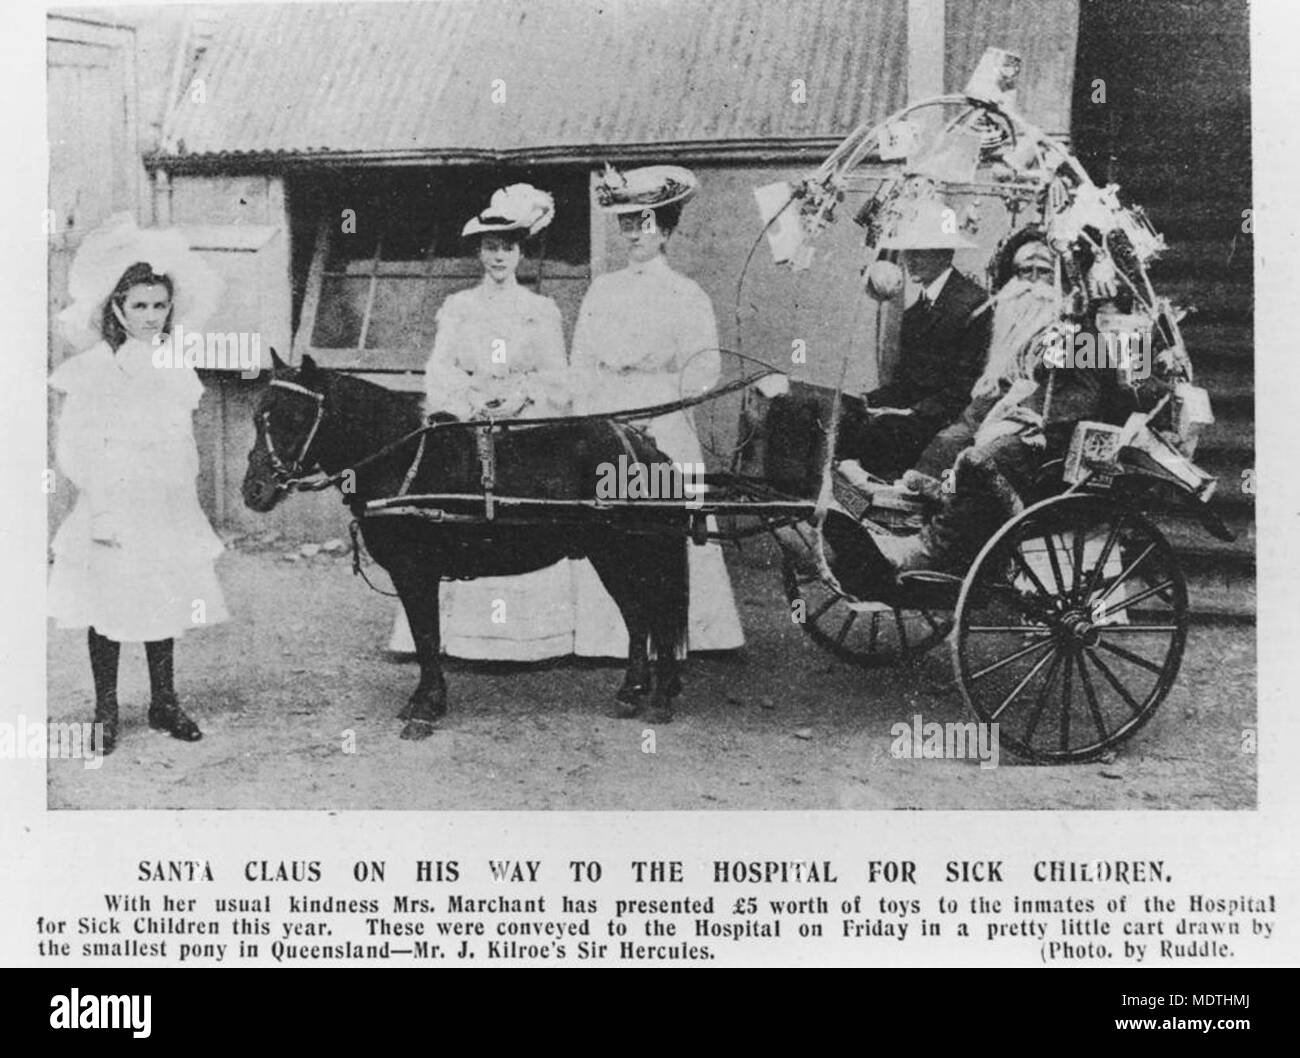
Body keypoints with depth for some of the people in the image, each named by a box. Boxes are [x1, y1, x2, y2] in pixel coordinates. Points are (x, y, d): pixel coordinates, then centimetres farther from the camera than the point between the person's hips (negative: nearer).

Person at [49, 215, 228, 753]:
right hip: (112, 509, -4)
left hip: (169, 507, 4)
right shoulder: (91, 369, -7)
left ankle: (164, 702, 23)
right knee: (107, 608, 3)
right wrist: (100, 509, -14)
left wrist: (186, 500, 12)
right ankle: (105, 711, 15)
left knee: (166, 604, 10)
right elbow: (74, 446, -8)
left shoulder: (175, 367, 7)